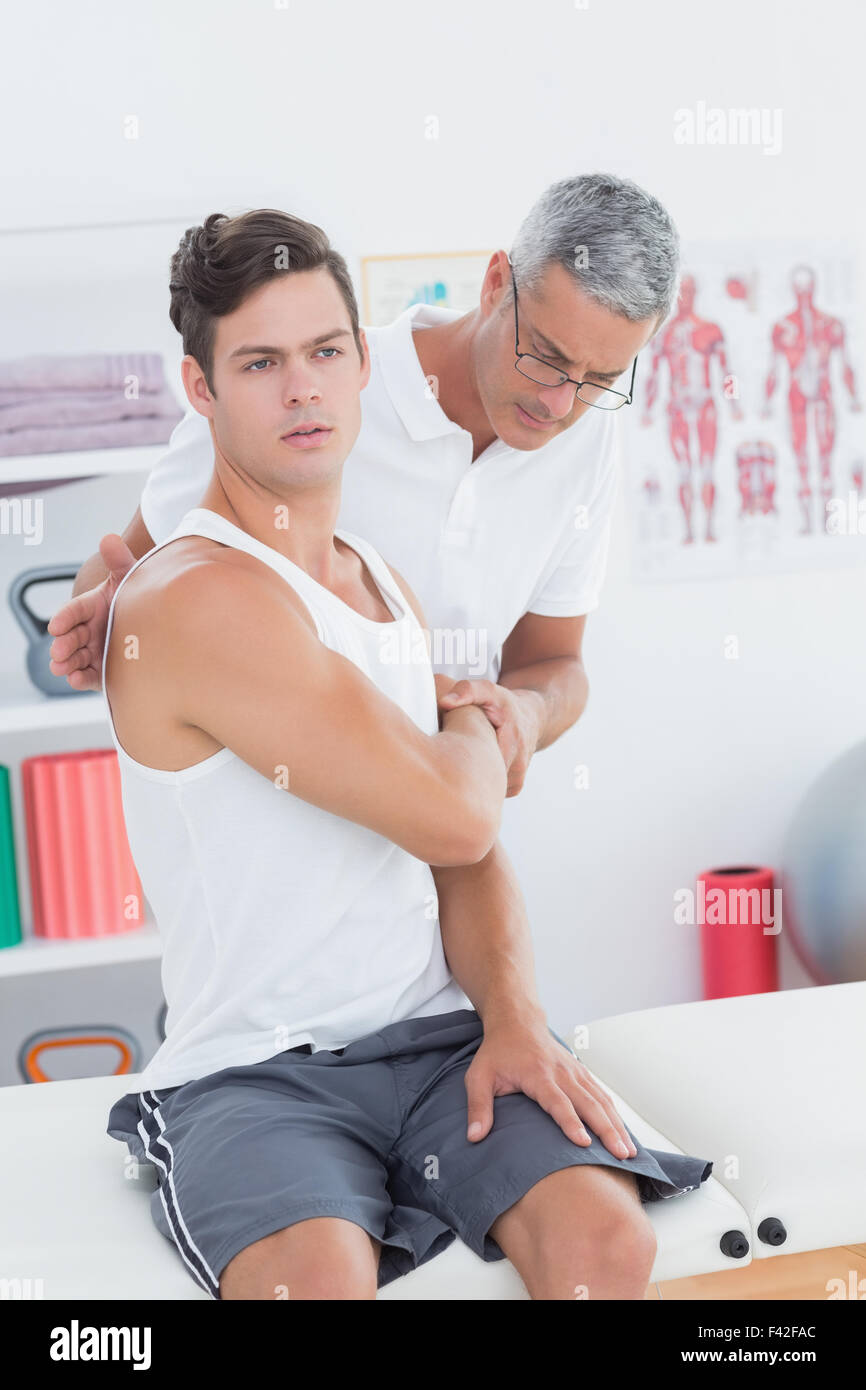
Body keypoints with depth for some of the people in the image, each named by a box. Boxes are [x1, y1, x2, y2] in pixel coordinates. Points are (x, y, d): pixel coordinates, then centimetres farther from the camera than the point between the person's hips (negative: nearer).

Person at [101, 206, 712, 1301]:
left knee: (608, 1239, -20)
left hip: (437, 1041, 6)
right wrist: (473, 723, 7)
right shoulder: (198, 599, -15)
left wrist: (512, 1015, -3)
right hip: (251, 1076, -6)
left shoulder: (383, 584, 14)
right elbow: (454, 817, -17)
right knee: (322, 1281, -35)